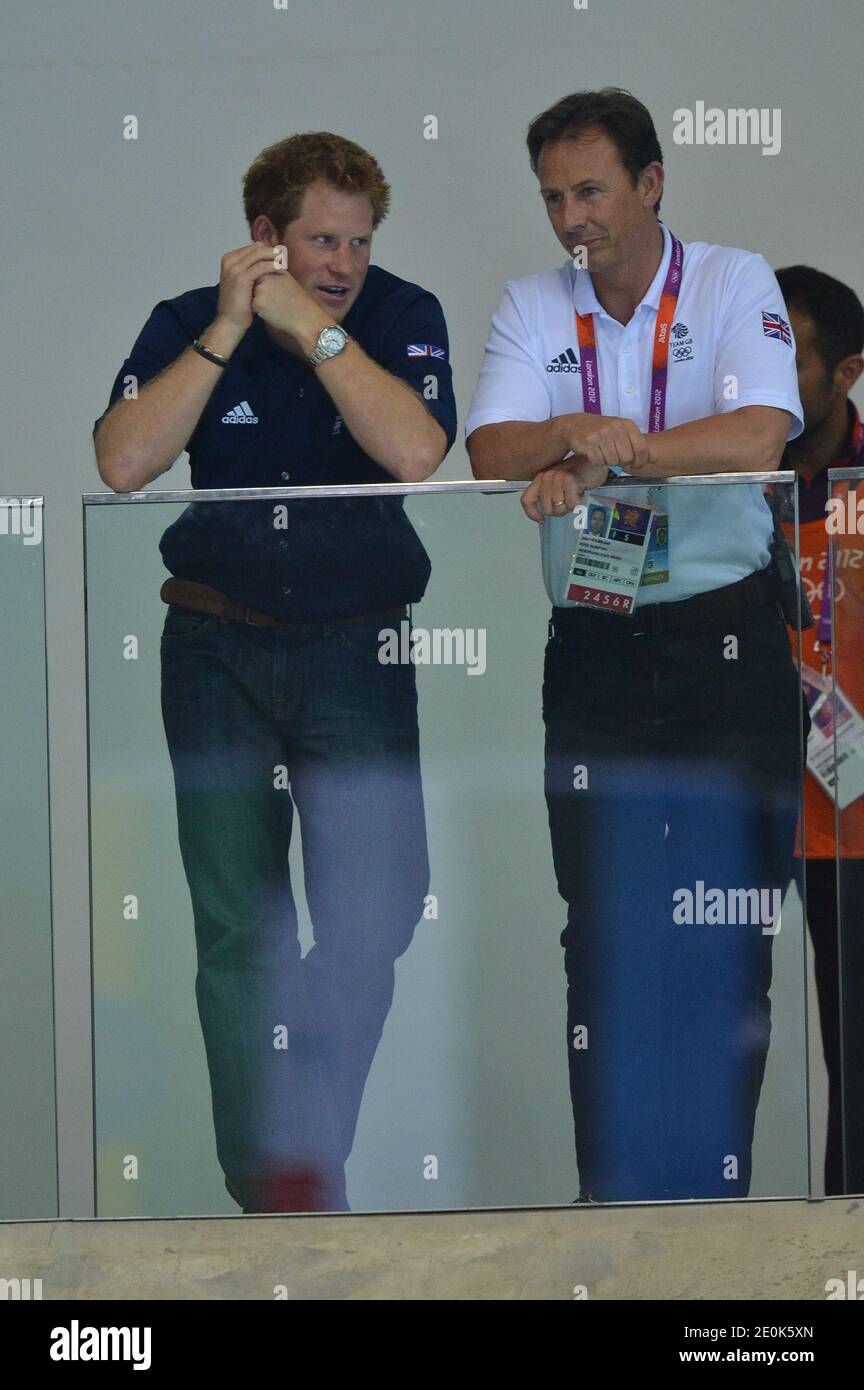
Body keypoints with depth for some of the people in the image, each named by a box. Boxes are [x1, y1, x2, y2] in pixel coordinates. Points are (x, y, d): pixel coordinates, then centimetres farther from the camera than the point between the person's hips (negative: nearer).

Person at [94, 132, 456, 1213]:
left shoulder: (402, 316, 1)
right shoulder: (187, 325, 2)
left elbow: (416, 453, -18)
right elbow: (124, 463, -14)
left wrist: (311, 326, -17)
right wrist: (229, 331, -15)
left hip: (356, 647, 0)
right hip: (218, 647, 0)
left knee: (371, 915, -8)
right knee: (237, 928, -2)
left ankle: (311, 1156, 6)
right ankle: (273, 1178, 5)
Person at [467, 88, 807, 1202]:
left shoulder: (735, 283, 0)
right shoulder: (532, 307, 7)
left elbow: (759, 438, -16)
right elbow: (493, 454, -6)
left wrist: (599, 454, -22)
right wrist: (587, 434, -25)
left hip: (726, 636, -2)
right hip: (591, 642, 2)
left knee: (730, 925, -1)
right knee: (602, 926, 2)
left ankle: (714, 1183, 7)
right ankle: (611, 1190, 8)